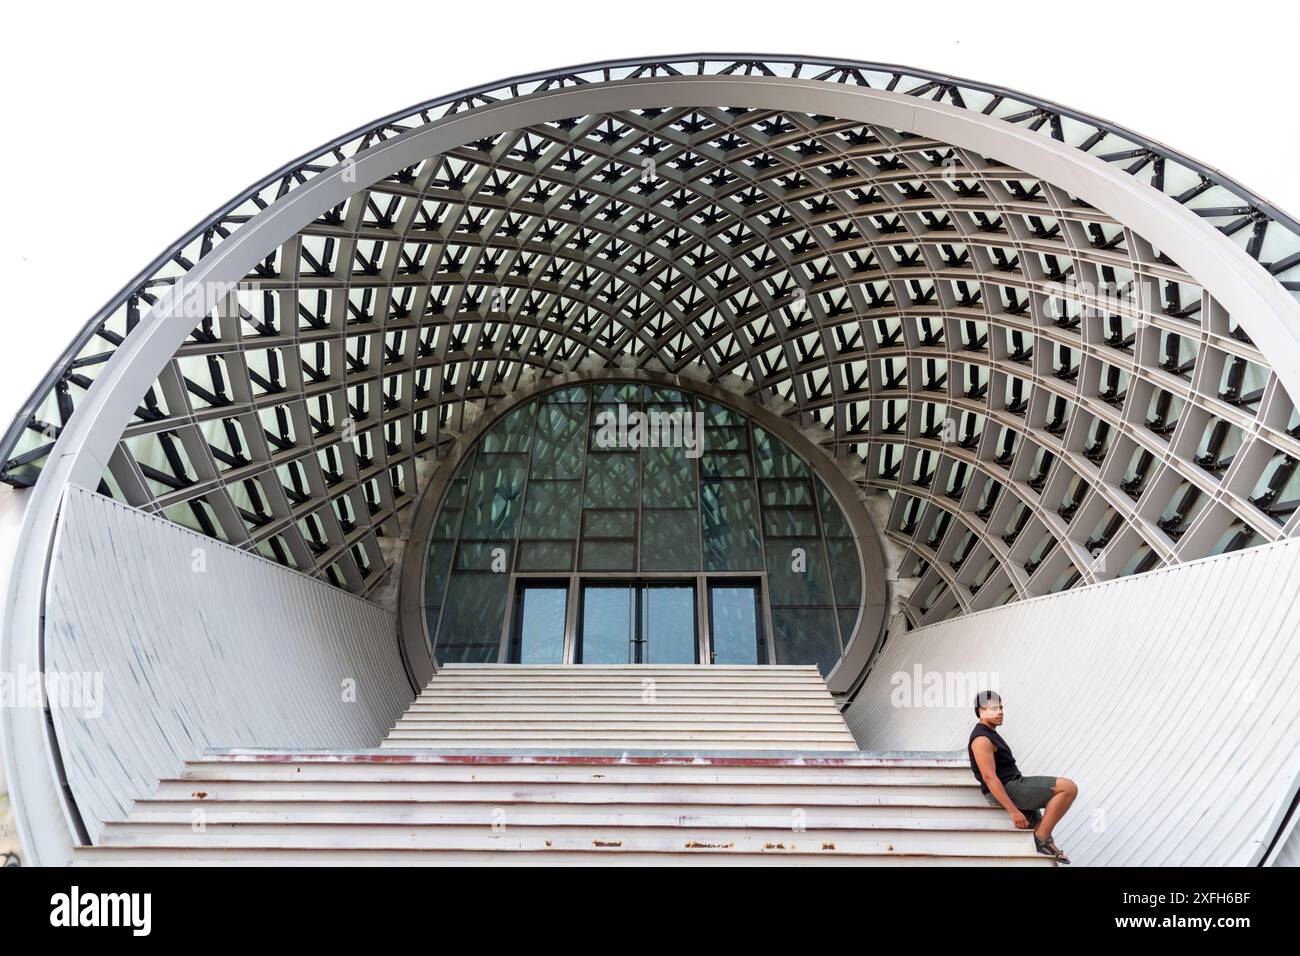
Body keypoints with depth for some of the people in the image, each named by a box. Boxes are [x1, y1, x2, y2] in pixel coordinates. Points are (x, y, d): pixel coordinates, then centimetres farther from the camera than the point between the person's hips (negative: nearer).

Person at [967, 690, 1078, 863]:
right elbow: (989, 778, -23)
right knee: (1069, 788, -14)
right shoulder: (982, 739, -16)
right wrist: (1014, 811, -24)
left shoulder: (990, 733, 18)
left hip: (1011, 787, 11)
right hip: (1007, 791, -11)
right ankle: (1042, 839, -10)